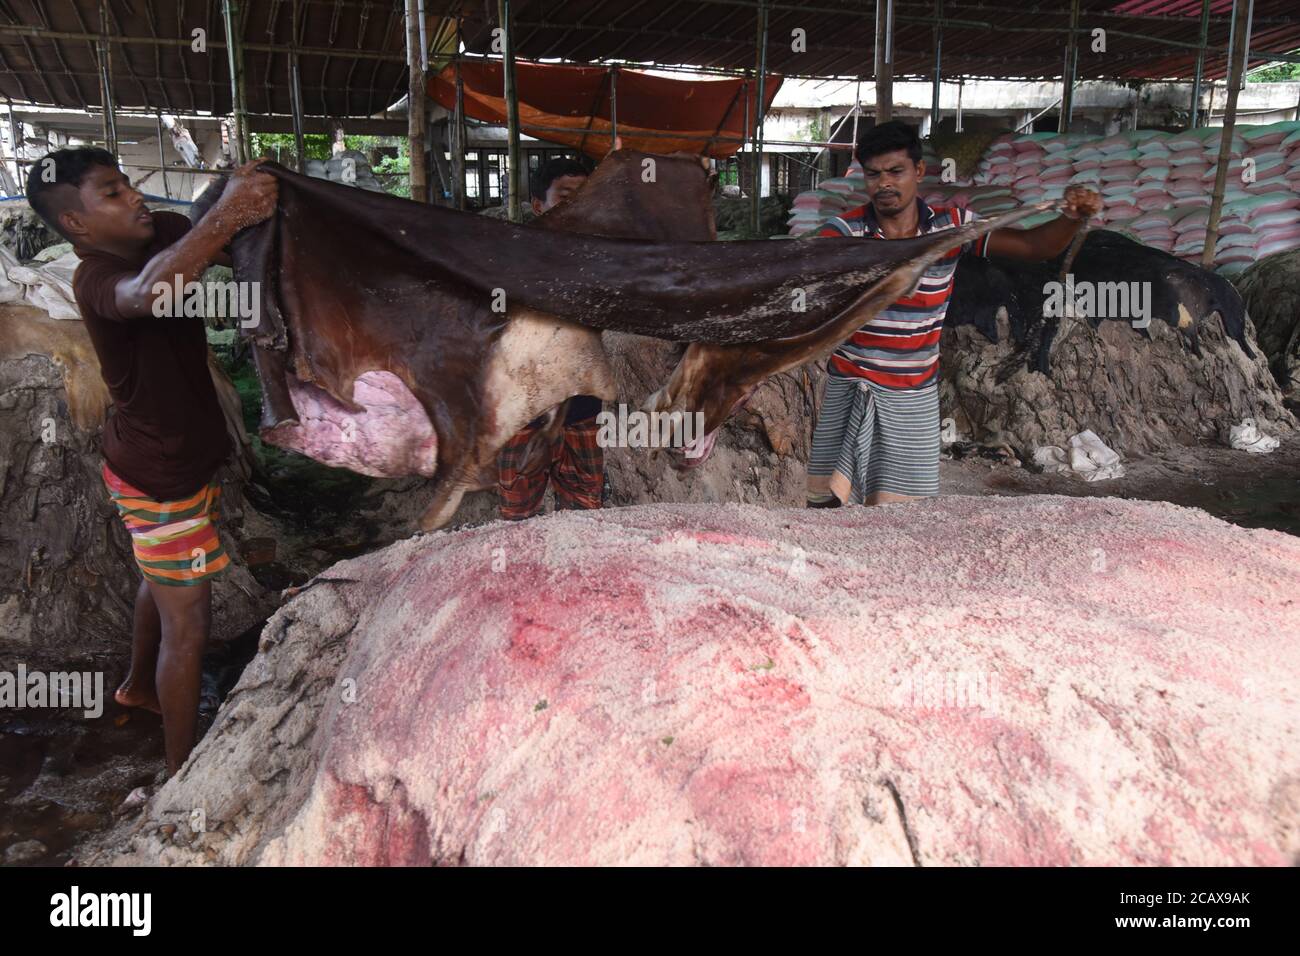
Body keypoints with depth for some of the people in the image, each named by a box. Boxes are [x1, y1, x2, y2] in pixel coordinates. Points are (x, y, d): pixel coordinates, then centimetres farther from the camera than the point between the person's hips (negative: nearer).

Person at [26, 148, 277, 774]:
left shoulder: (165, 234, -3)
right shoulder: (95, 280, -28)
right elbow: (147, 292, -51)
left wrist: (252, 204, -17)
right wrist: (226, 215, -57)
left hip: (183, 456, 9)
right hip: (160, 478, -9)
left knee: (162, 581, 30)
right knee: (187, 626, -1)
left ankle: (138, 686, 56)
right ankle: (182, 772, 14)